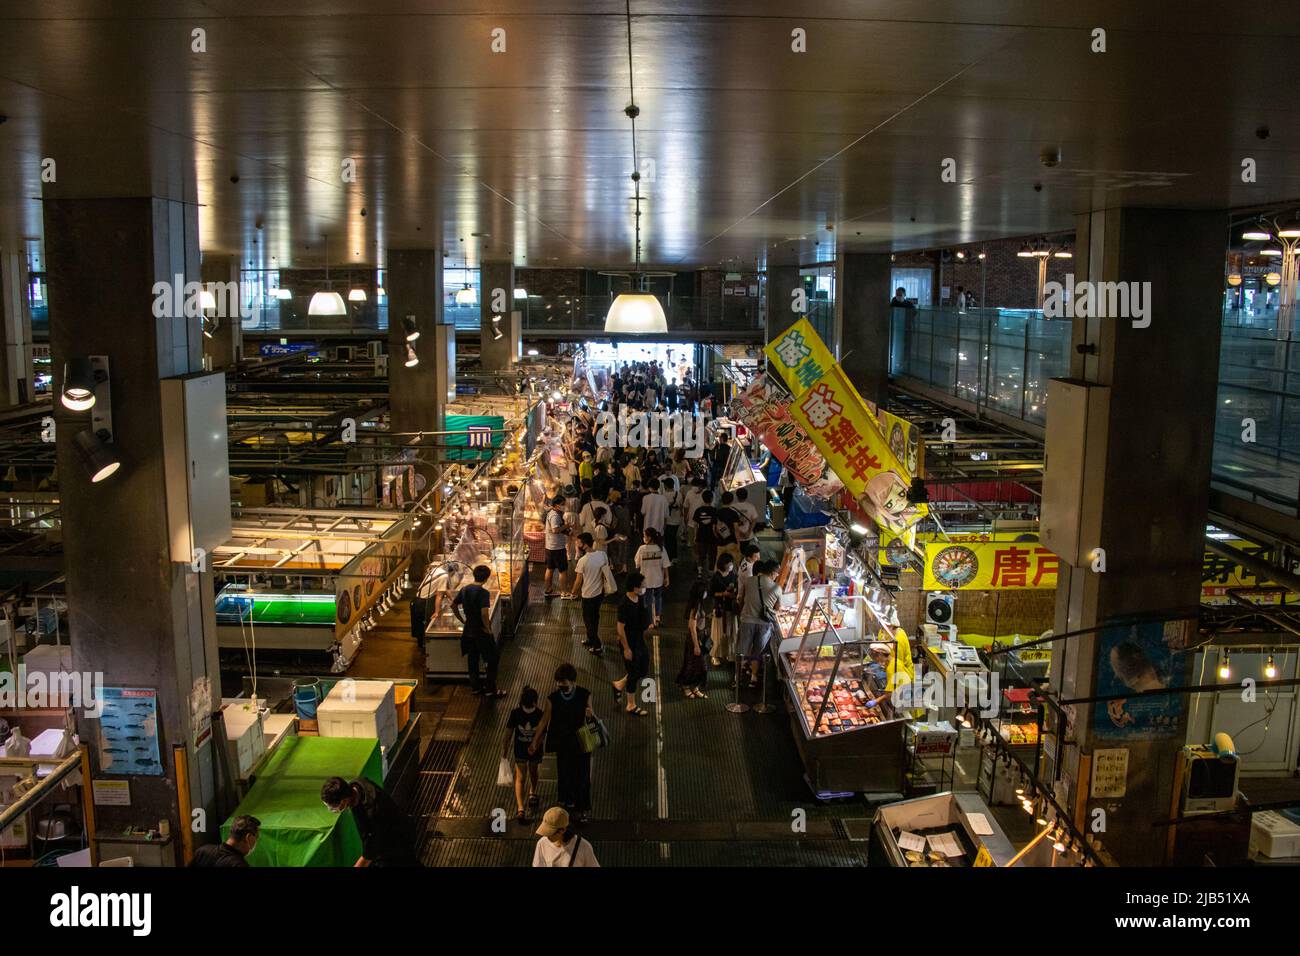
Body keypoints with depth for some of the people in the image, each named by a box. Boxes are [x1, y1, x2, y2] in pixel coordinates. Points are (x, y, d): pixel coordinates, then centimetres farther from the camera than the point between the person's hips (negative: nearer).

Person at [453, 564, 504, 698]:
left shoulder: (464, 590, 1)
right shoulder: (483, 592, -22)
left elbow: (453, 605, 12)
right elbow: (484, 613, -31)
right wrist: (488, 628, -17)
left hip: (468, 630, 7)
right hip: (481, 632, -7)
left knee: (473, 659, 19)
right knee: (493, 659, 7)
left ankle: (475, 687, 30)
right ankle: (490, 690, 10)